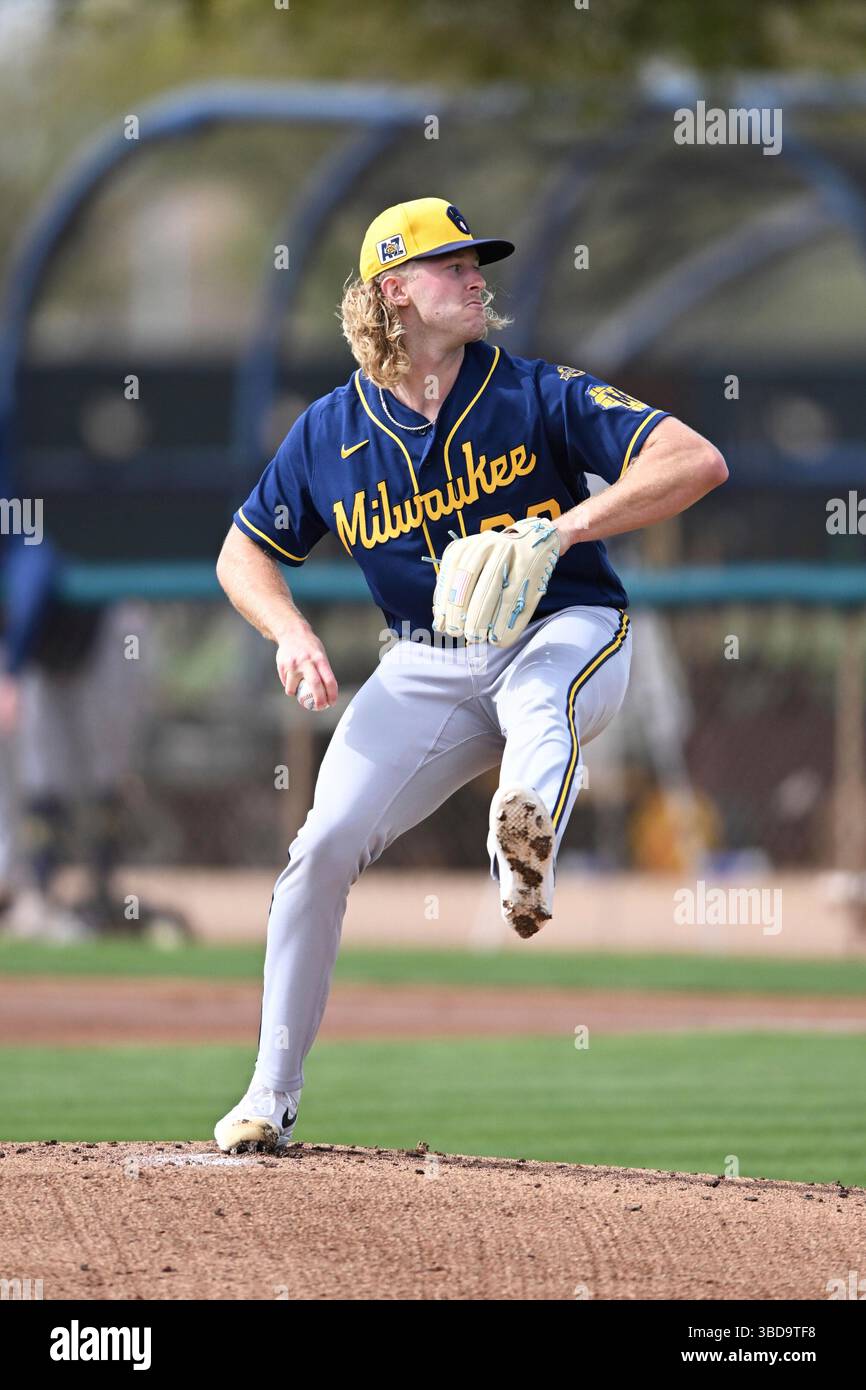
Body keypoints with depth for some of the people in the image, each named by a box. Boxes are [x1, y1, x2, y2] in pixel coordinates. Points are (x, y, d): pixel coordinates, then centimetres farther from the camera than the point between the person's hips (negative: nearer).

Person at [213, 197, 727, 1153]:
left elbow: (697, 462, -18)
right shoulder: (332, 433, 0)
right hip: (426, 669, 3)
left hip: (565, 631, -3)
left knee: (538, 692, -40)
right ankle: (271, 1097, 4)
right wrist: (291, 634, -8)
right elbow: (244, 552, 13)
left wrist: (568, 529, -30)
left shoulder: (535, 395, -8)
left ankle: (526, 851, -73)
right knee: (322, 848, -9)